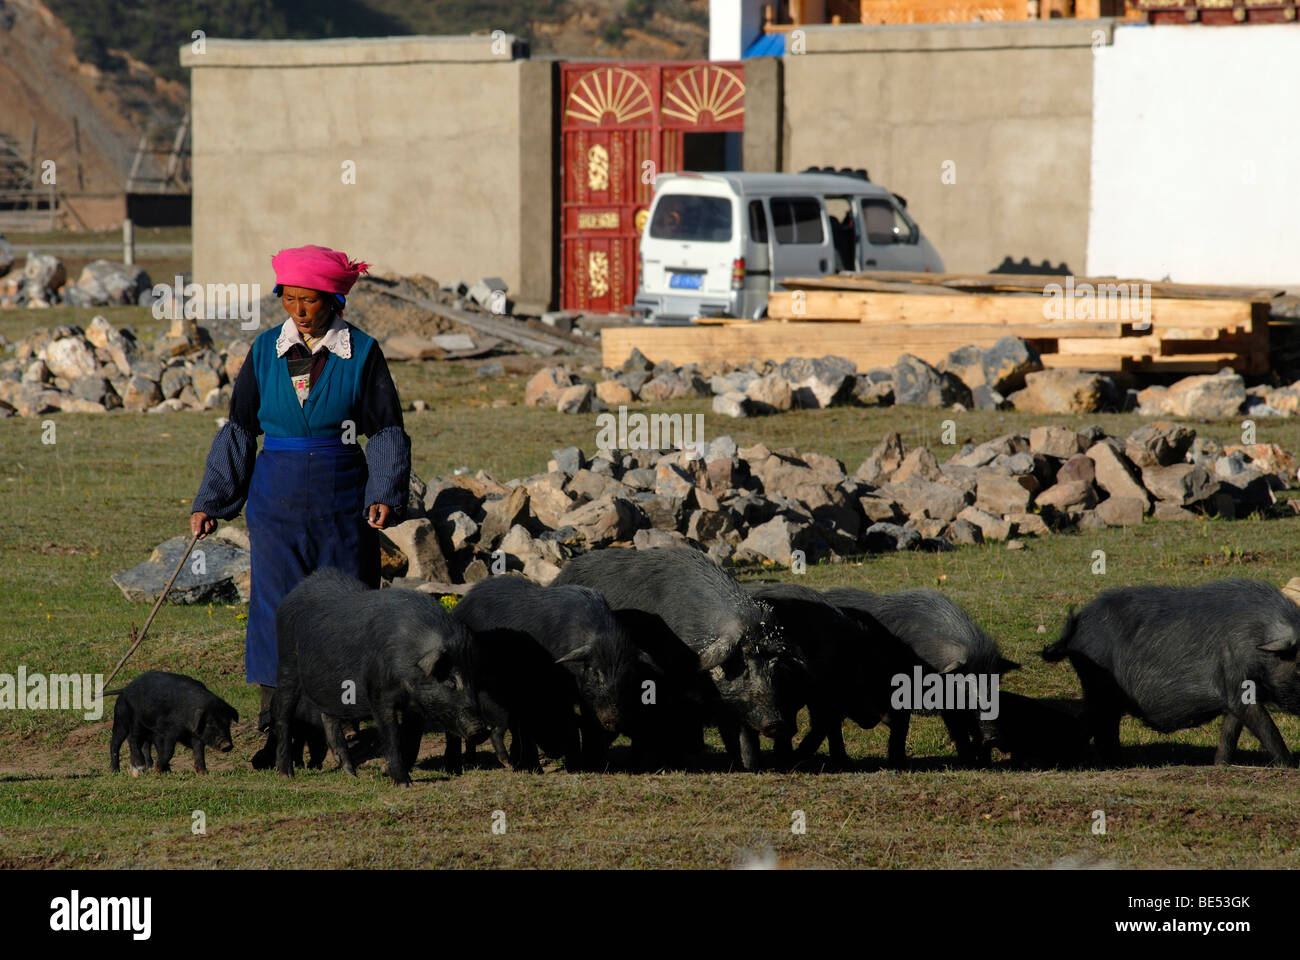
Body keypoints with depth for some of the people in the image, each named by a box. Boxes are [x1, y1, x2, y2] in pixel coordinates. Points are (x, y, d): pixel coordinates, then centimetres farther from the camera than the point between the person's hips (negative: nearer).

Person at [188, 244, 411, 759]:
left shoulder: (361, 353, -2)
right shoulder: (266, 350, 5)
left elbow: (387, 431, 0)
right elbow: (239, 429, 10)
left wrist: (386, 495, -14)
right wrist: (210, 502, 6)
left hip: (341, 497, -1)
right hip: (278, 496, 2)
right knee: (275, 601, -4)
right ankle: (274, 729, -3)